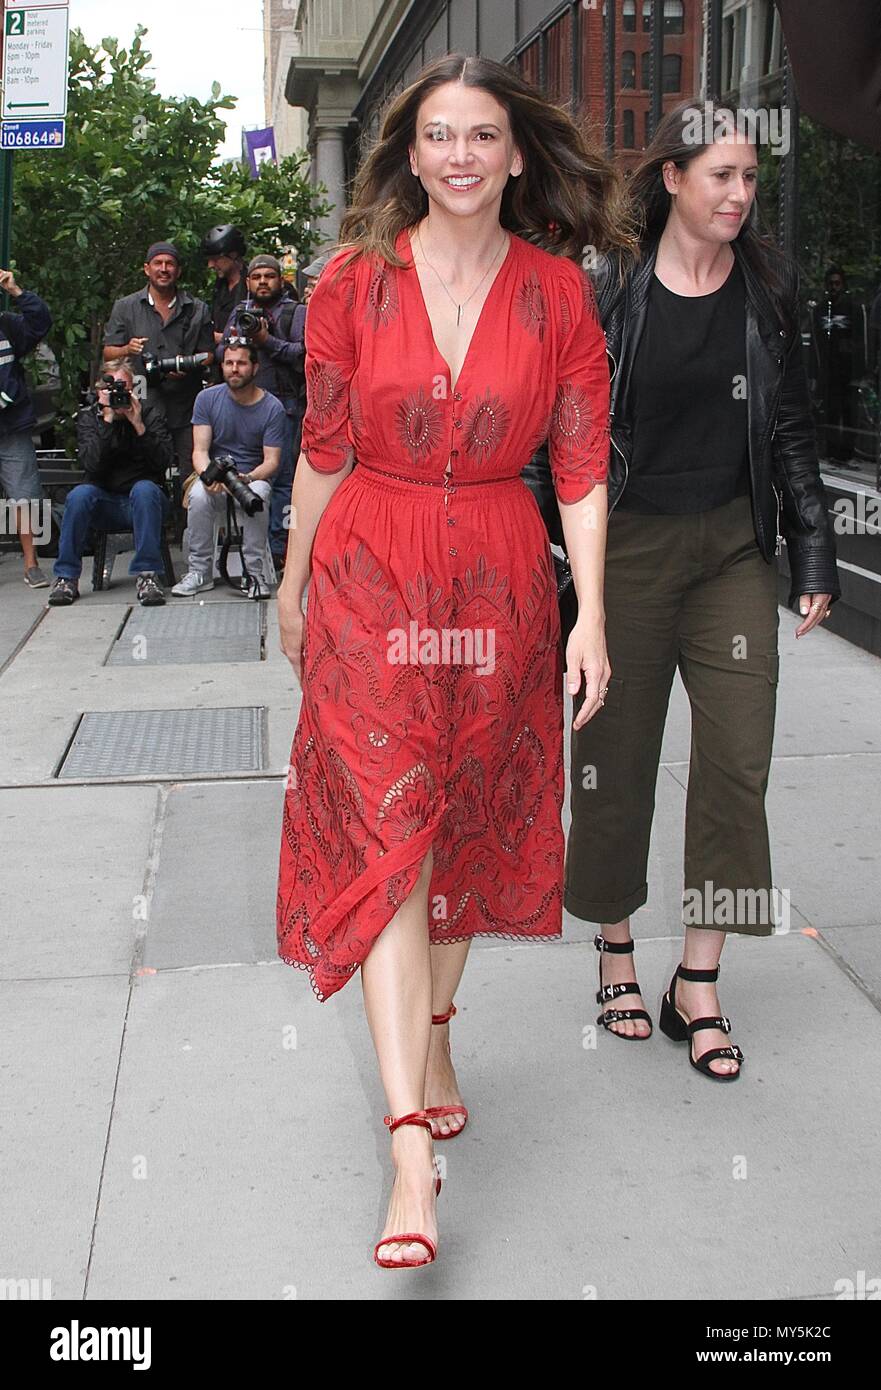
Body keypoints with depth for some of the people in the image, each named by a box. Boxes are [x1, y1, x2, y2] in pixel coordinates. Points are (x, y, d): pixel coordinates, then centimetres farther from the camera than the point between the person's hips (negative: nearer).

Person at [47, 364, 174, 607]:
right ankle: (66, 577, -21)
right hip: (107, 503, 1)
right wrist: (107, 421, -21)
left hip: (145, 502, -1)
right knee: (79, 494, -28)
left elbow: (165, 461, -12)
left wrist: (139, 425, -21)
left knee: (144, 489, -33)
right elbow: (92, 466, -16)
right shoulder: (88, 418, 2)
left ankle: (147, 575, -35)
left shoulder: (150, 413, 1)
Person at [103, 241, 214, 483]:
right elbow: (108, 354, 10)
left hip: (185, 408, 0)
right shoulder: (125, 307, 11)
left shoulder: (198, 310, 12)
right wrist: (127, 350, -13)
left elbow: (209, 354, 11)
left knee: (192, 475, -4)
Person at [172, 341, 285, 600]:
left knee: (257, 496, -37)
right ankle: (200, 572, -19)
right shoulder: (208, 399, 0)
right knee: (199, 495, -33)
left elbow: (271, 461, -9)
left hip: (254, 477, -1)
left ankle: (254, 574, -23)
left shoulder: (272, 408, -4)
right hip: (214, 478, 1)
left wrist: (248, 478, -31)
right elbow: (200, 451, -5)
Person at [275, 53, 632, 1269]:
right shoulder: (354, 283, -1)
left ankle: (436, 1030, 38)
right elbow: (325, 451, 6)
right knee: (385, 834, -9)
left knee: (469, 820, 12)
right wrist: (295, 585, 12)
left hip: (502, 583, 2)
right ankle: (412, 1143, -8)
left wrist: (591, 616, -5)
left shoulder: (557, 292, 0)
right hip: (371, 575, -1)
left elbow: (582, 465, 0)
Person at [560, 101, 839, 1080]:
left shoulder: (768, 287, 6)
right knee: (618, 752, 6)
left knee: (738, 759, -4)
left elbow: (791, 429, 8)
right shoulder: (613, 290, -2)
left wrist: (813, 551, 3)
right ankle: (615, 950, 26)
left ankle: (698, 985, 8)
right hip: (629, 547, -2)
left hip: (734, 547, 2)